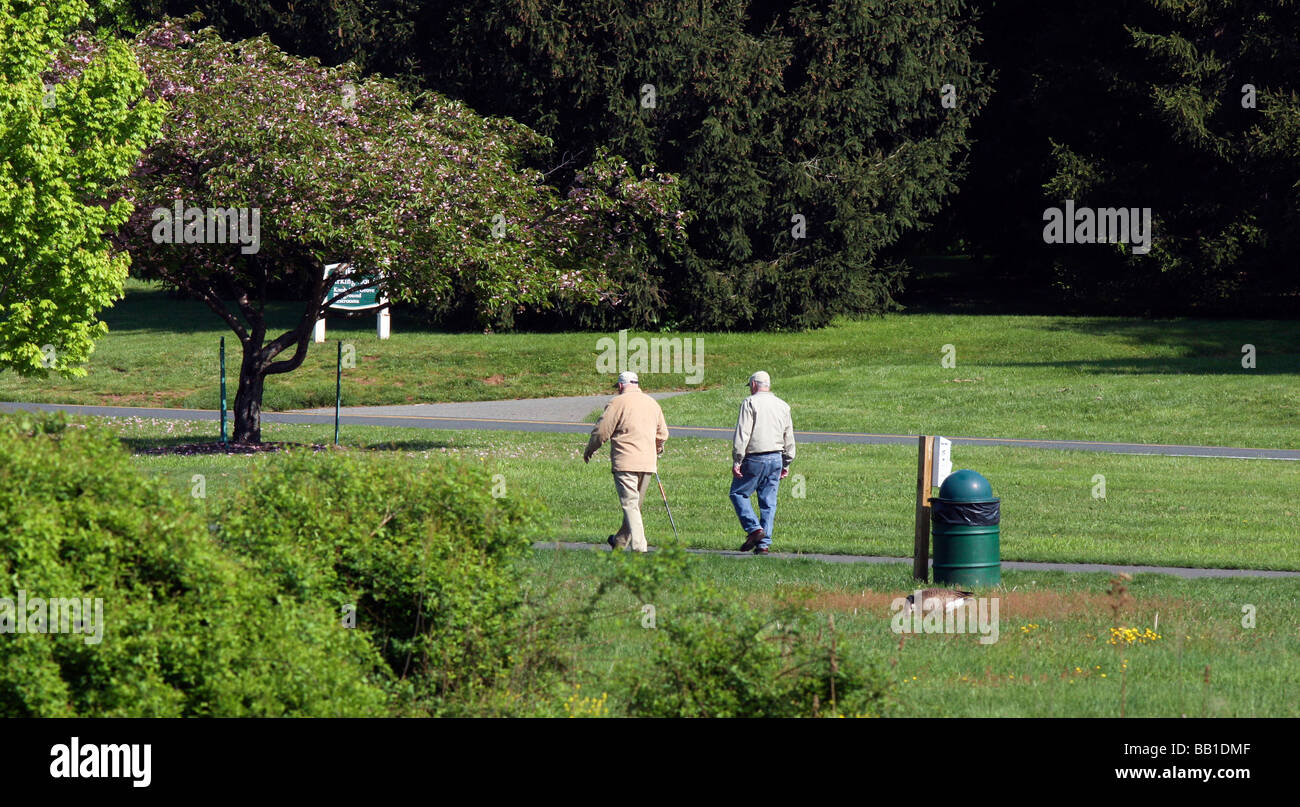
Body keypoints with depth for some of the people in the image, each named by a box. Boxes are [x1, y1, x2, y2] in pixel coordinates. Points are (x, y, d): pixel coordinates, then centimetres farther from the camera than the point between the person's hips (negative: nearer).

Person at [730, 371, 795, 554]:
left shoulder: (750, 403, -6)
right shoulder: (783, 406, 12)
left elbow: (742, 434, -12)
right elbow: (789, 438, 16)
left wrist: (736, 461, -11)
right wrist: (786, 464, 22)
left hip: (755, 458, -5)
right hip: (776, 459, 5)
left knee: (738, 493, 7)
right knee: (768, 502, 7)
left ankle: (753, 529, -10)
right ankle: (764, 543, 4)